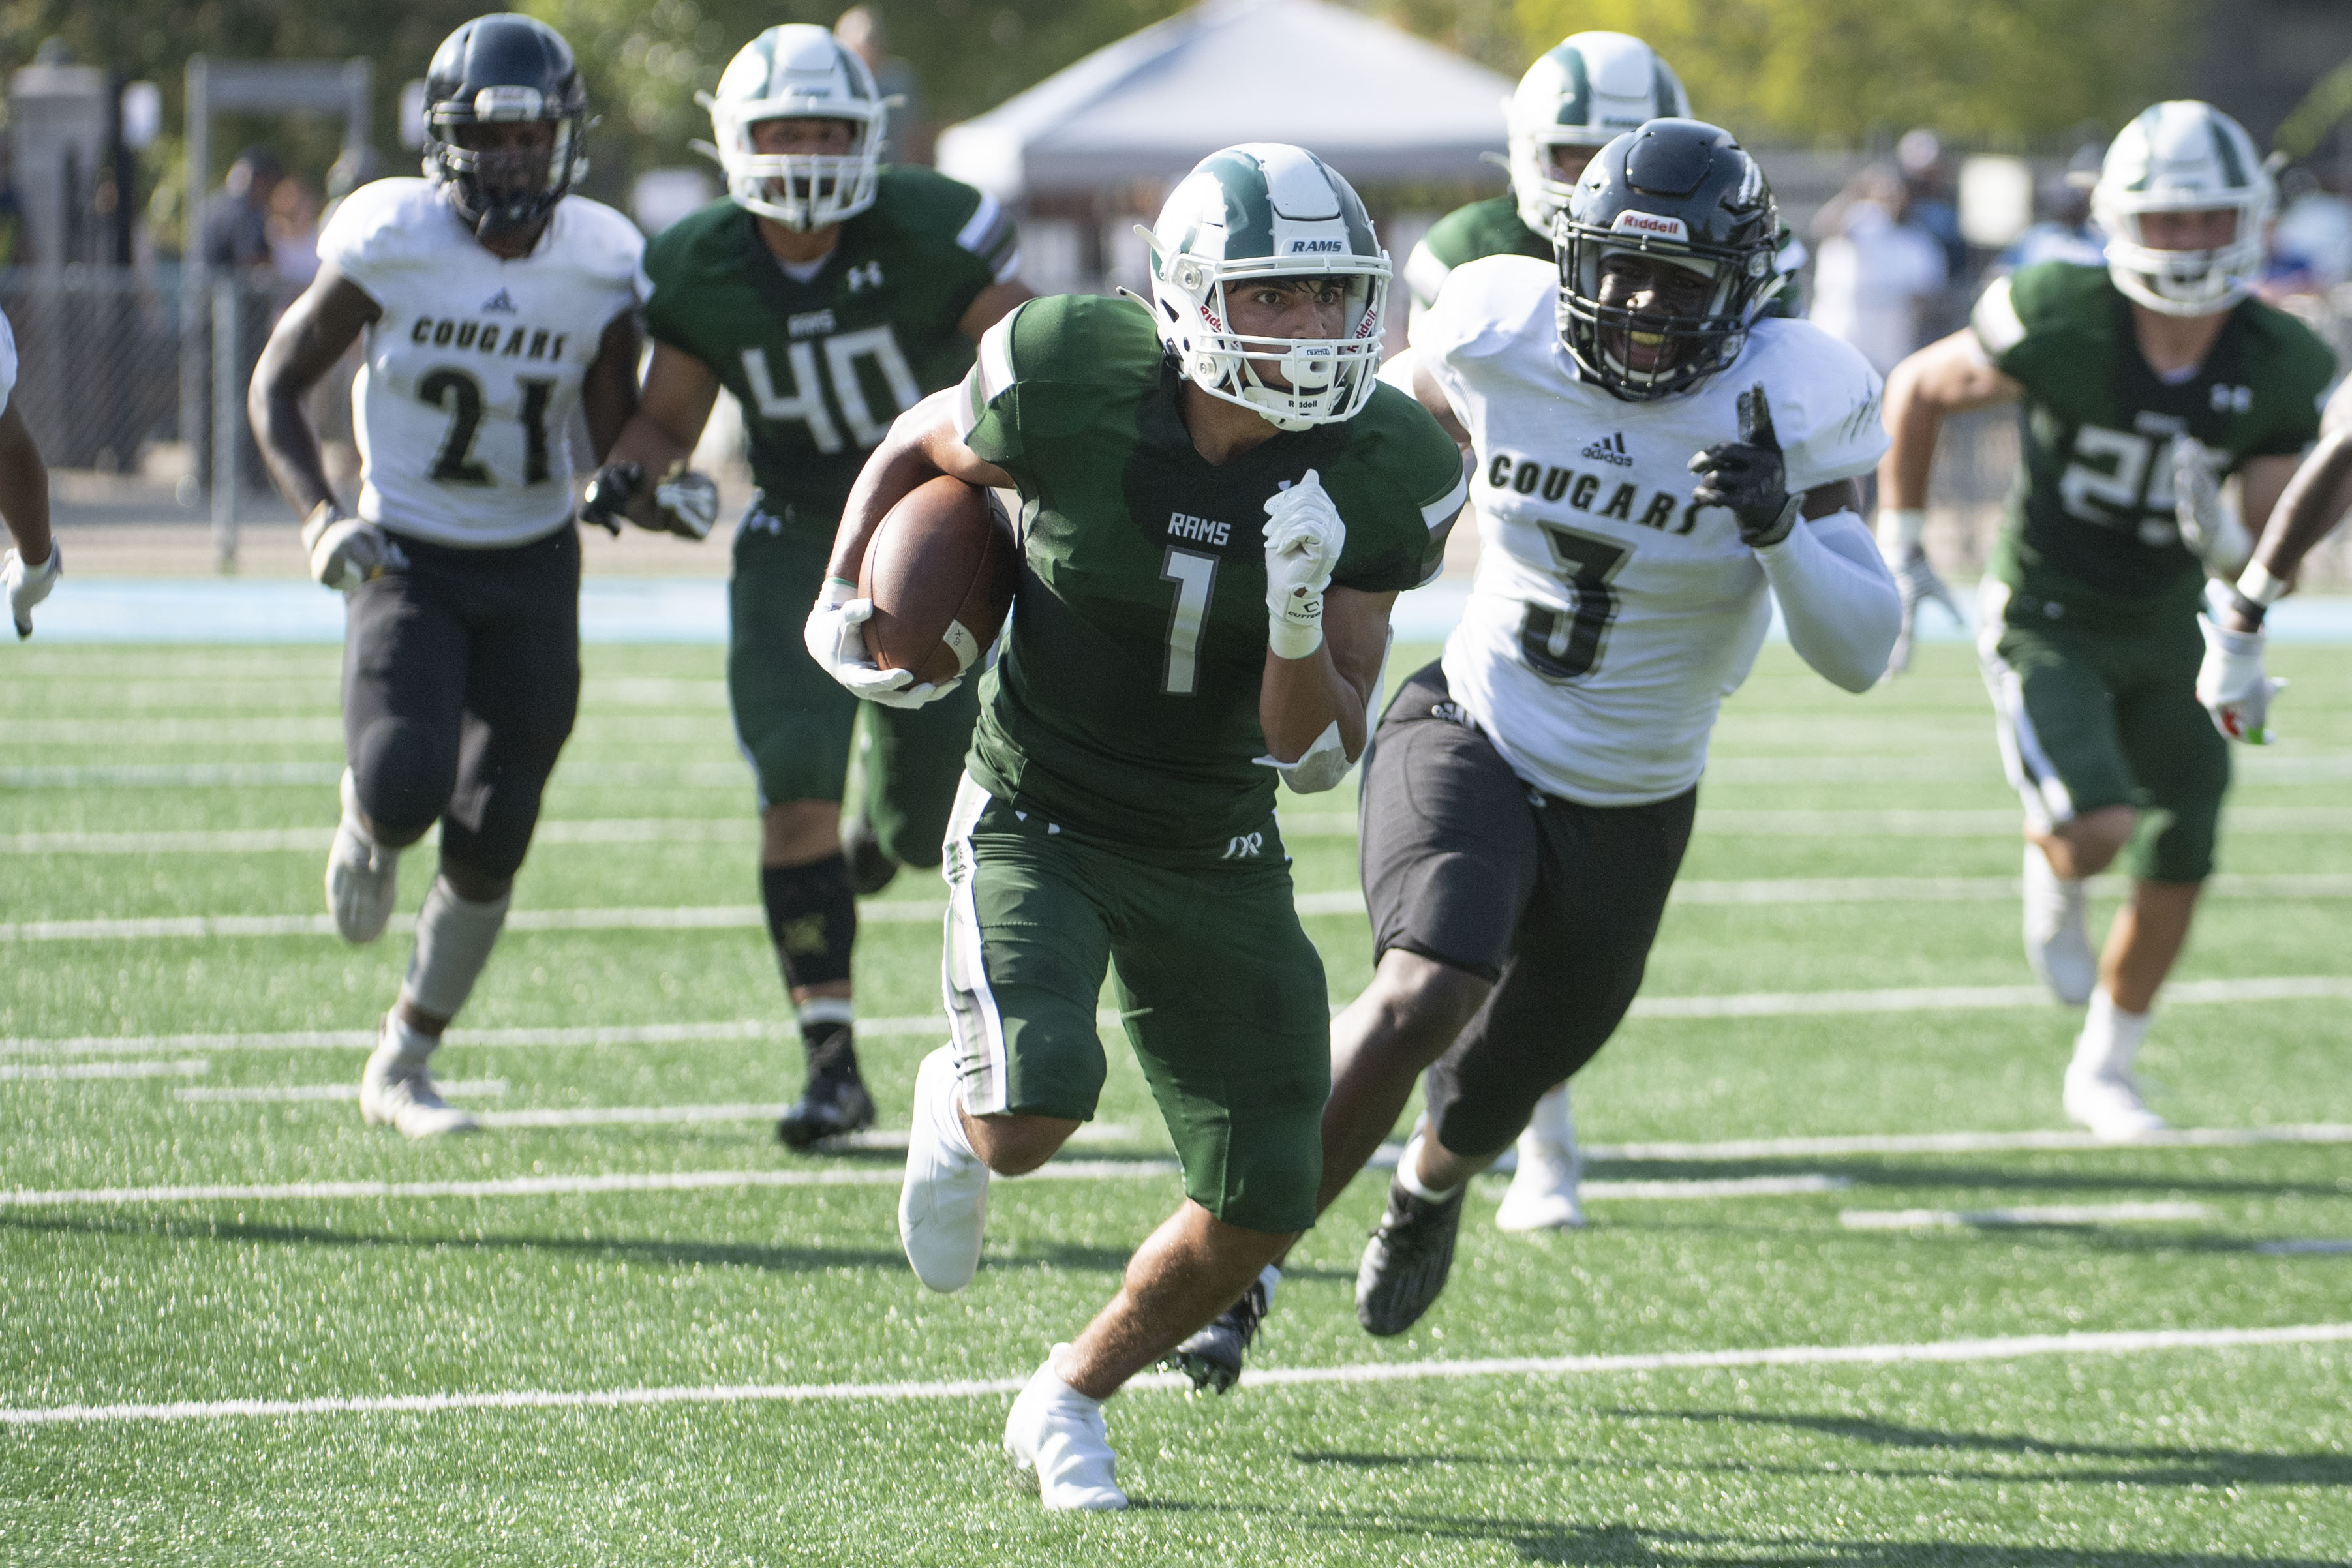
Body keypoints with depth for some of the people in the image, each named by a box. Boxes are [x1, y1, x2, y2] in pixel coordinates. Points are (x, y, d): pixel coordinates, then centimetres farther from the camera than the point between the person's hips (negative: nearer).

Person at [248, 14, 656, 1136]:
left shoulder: (598, 265, -7)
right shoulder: (393, 243, -14)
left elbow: (619, 429, 5)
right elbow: (278, 382, -5)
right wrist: (320, 516, -19)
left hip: (532, 569, 3)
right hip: (406, 559, -3)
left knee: (491, 842, 3)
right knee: (406, 783, -25)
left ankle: (401, 1069, 20)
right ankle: (366, 828, 15)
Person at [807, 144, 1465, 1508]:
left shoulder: (1381, 479, -15)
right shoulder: (1068, 388, -21)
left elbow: (1317, 756, -14)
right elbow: (920, 448, 5)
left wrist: (1300, 618, -31)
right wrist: (843, 602, -3)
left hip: (1216, 855, 3)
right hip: (1037, 819, -3)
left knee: (1263, 1205, -1)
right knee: (1034, 1114, -27)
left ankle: (1075, 1397, 27)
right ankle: (957, 1107, 13)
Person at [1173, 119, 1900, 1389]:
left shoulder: (1784, 405, -16)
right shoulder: (1503, 341, -13)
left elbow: (1859, 652, -18)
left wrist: (1781, 529, -35)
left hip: (1630, 811, 1)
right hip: (1470, 739, -1)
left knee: (1493, 1098, 18)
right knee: (1423, 996, -29)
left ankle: (1430, 1186, 57)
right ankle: (1242, 1266, -14)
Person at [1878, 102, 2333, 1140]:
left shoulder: (2279, 371, -12)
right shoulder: (2062, 323, -22)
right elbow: (1918, 390, -5)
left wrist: (2224, 539, -31)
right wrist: (1899, 544, 0)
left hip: (2163, 632, 4)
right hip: (2044, 618, -4)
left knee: (2174, 878, 7)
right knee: (2096, 830, -25)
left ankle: (2102, 1073, 30)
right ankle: (2051, 881, 14)